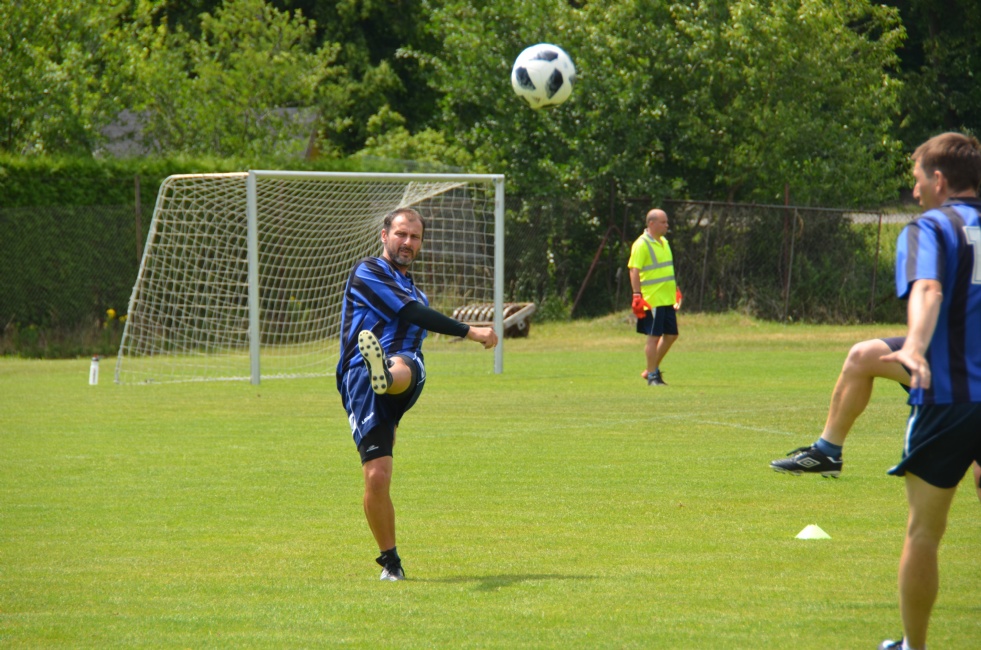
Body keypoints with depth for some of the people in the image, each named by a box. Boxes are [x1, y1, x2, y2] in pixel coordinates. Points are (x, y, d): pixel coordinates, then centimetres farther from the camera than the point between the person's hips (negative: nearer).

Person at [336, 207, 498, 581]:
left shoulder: (414, 292, 31)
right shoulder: (367, 273, 6)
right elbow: (413, 314, -7)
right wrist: (471, 333, -7)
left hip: (407, 371, 4)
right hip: (360, 383, -4)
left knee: (401, 367, -36)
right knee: (376, 475, -14)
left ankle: (386, 376, -73)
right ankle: (390, 561, 0)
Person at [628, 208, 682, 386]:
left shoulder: (663, 242, 16)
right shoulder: (641, 245, -12)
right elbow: (634, 271, -17)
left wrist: (676, 290, 25)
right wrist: (637, 295, -24)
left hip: (667, 299, 9)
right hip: (652, 300, -9)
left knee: (671, 335, 11)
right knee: (654, 336, -4)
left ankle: (653, 369, 23)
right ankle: (652, 376, 3)